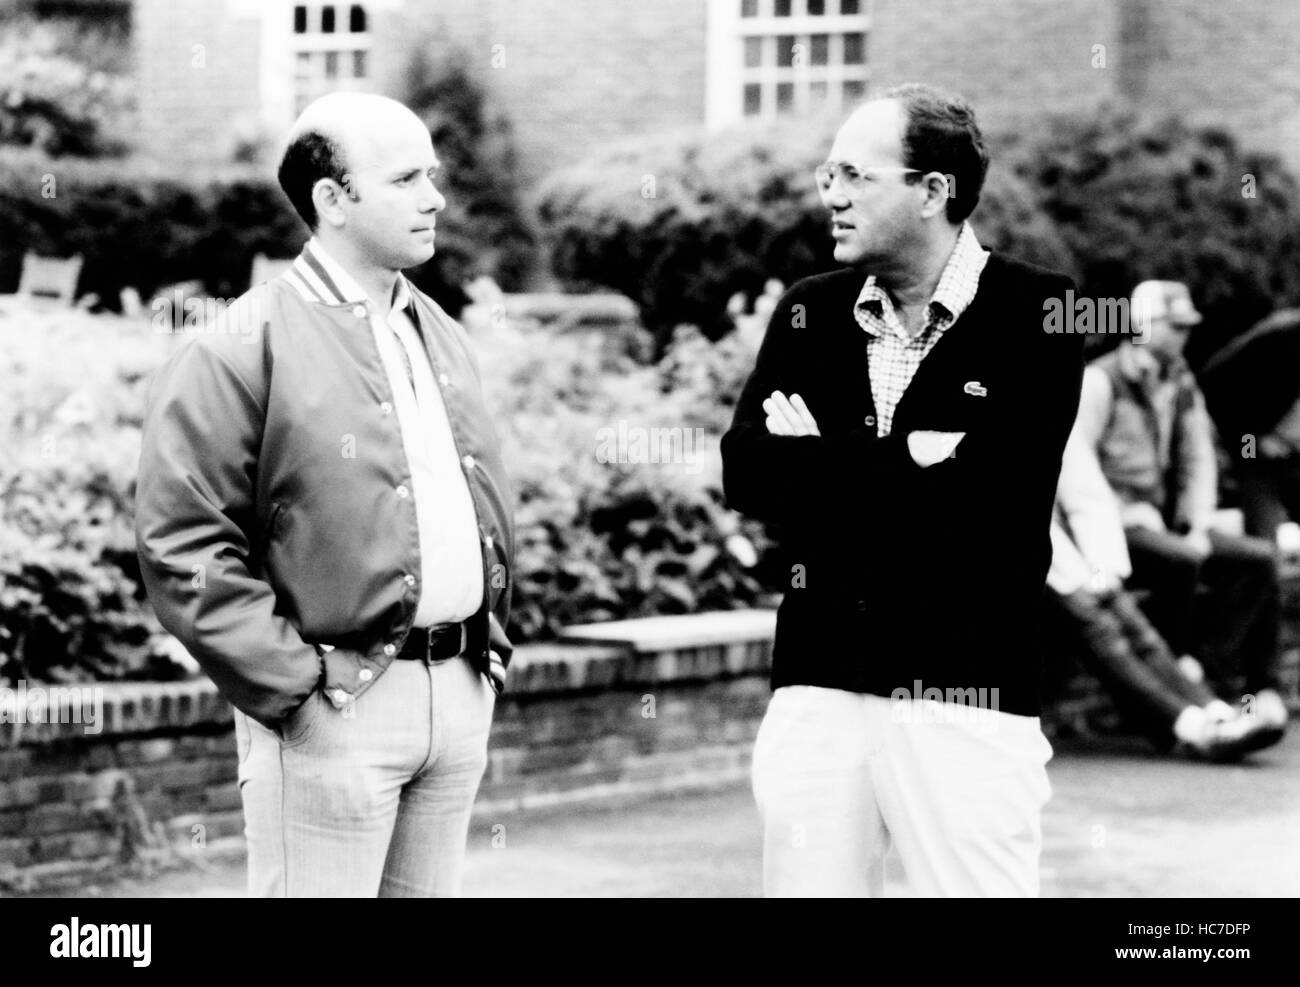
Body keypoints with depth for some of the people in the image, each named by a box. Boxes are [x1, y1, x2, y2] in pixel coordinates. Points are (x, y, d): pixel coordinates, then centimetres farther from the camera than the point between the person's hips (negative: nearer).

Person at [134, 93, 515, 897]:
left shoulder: (443, 339, 16)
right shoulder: (246, 348, -8)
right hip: (336, 705, -7)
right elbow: (180, 541, -13)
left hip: (461, 696, 7)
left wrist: (490, 646, 15)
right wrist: (290, 681, -15)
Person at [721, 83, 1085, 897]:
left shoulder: (1037, 313, -3)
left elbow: (988, 490, -16)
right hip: (818, 686, 5)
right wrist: (901, 464, -12)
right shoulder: (808, 312, 12)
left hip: (967, 689, -4)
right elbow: (746, 472, 2)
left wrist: (818, 461, -7)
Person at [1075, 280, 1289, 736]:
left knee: (1258, 559, -11)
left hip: (1164, 524, 8)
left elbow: (1198, 459, 16)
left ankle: (1208, 660, -18)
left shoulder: (1181, 383, 16)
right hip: (1117, 529, -8)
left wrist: (1198, 528, 0)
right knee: (1180, 561, -35)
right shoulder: (1101, 381, -7)